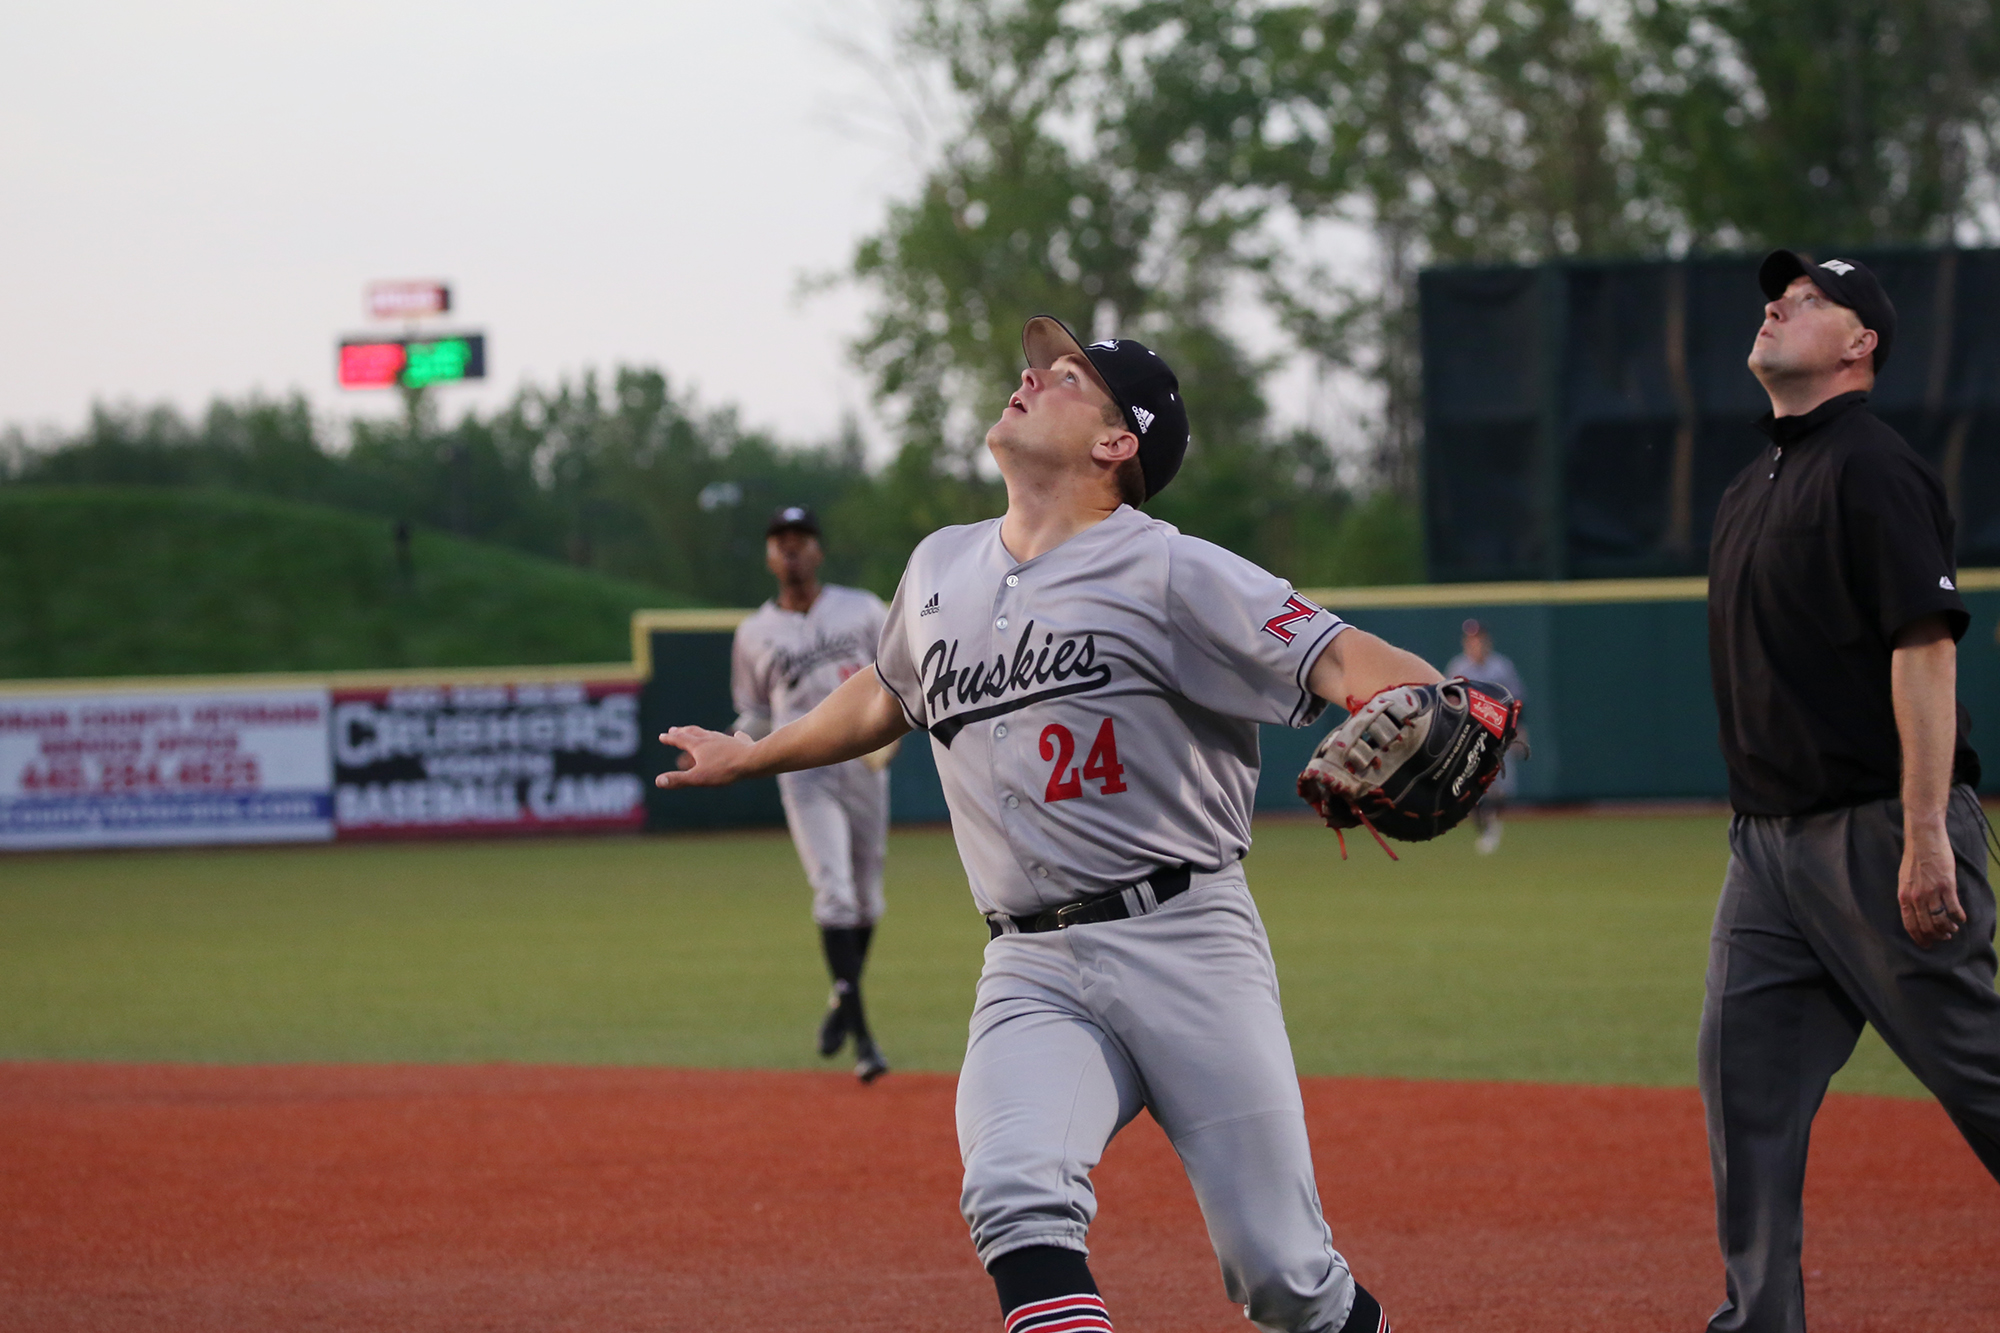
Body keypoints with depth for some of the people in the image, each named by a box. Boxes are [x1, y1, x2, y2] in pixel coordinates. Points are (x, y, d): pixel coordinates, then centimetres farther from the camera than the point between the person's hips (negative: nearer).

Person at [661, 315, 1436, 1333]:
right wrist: (748, 757, 48)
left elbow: (1344, 660, -16)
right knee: (1016, 1200, -25)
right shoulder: (940, 568, 15)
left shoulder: (1167, 571, -5)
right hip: (1033, 972, 4)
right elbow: (886, 696, 36)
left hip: (1185, 946, -4)